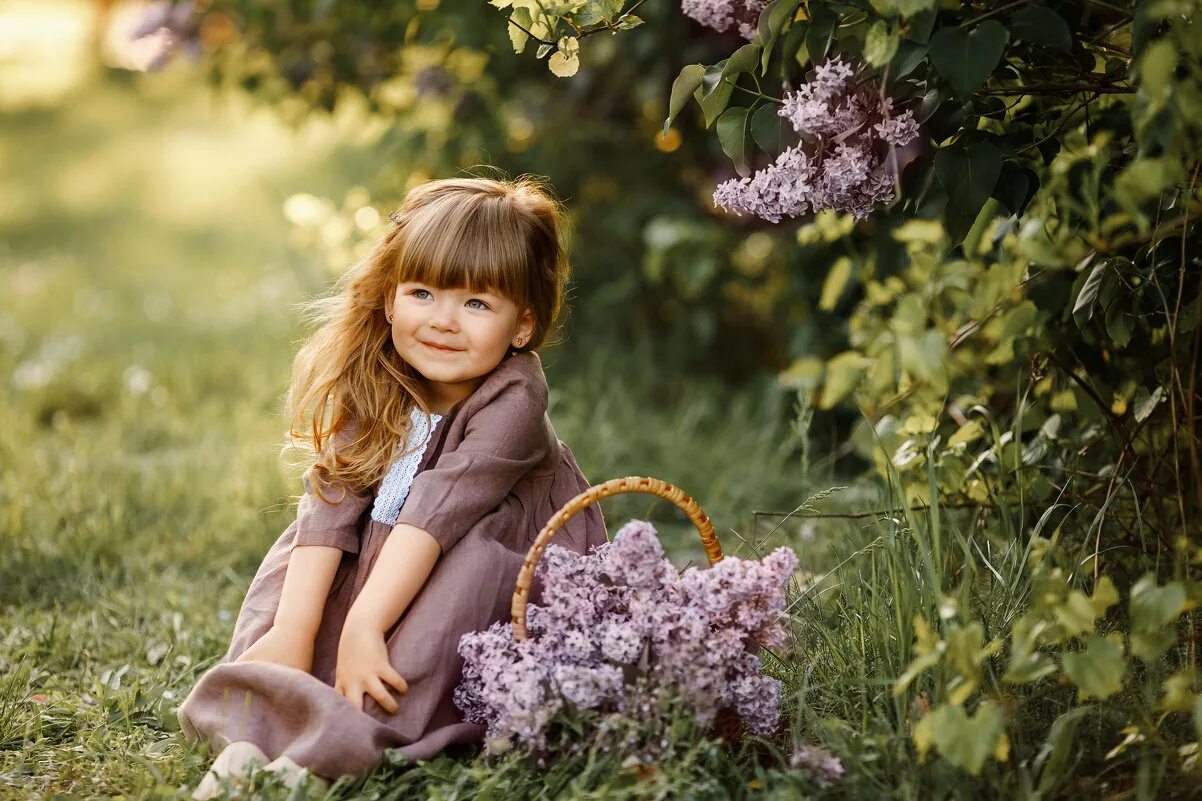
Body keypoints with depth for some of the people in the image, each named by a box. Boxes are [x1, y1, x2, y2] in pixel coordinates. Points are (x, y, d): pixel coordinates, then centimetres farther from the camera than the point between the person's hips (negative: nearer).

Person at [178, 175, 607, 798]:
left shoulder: (512, 401, -23)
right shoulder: (374, 385, -8)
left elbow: (436, 512, -34)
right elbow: (331, 501, -19)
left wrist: (365, 624, -43)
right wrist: (292, 630, -30)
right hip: (389, 572, 5)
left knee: (473, 555, -35)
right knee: (300, 550, -16)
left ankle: (341, 744, -42)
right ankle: (256, 726, -30)